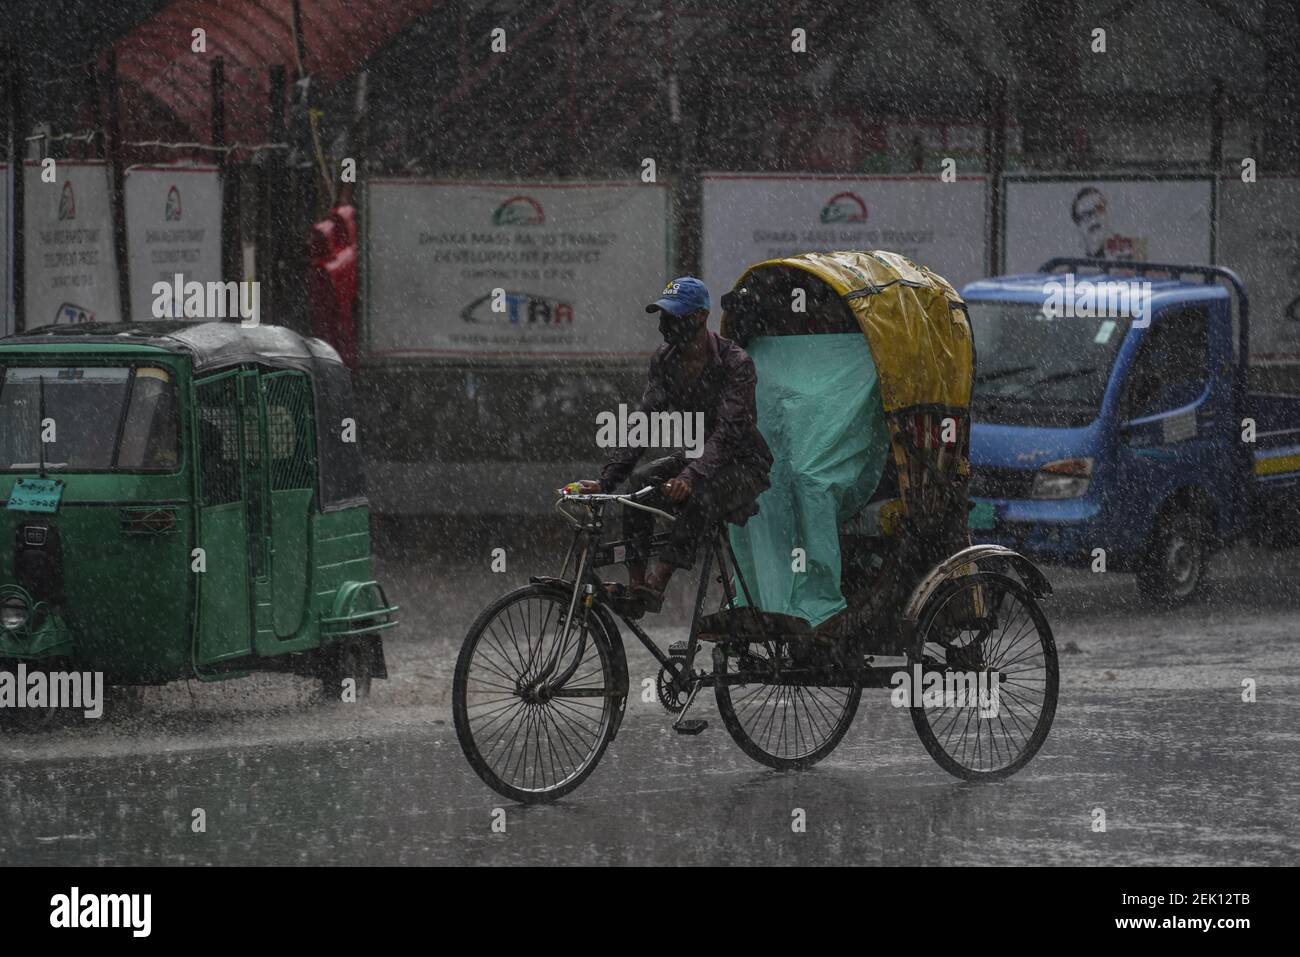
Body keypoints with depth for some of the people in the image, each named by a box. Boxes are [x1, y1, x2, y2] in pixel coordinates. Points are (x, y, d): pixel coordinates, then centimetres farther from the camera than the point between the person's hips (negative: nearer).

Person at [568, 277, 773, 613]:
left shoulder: (734, 363, -20)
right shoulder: (665, 360, -1)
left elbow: (728, 431, -31)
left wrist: (690, 477, -47)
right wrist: (606, 480, -17)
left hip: (742, 462, -6)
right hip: (696, 456, 6)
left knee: (702, 493, -38)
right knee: (640, 481, -23)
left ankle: (657, 584, -44)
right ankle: (634, 583, -27)